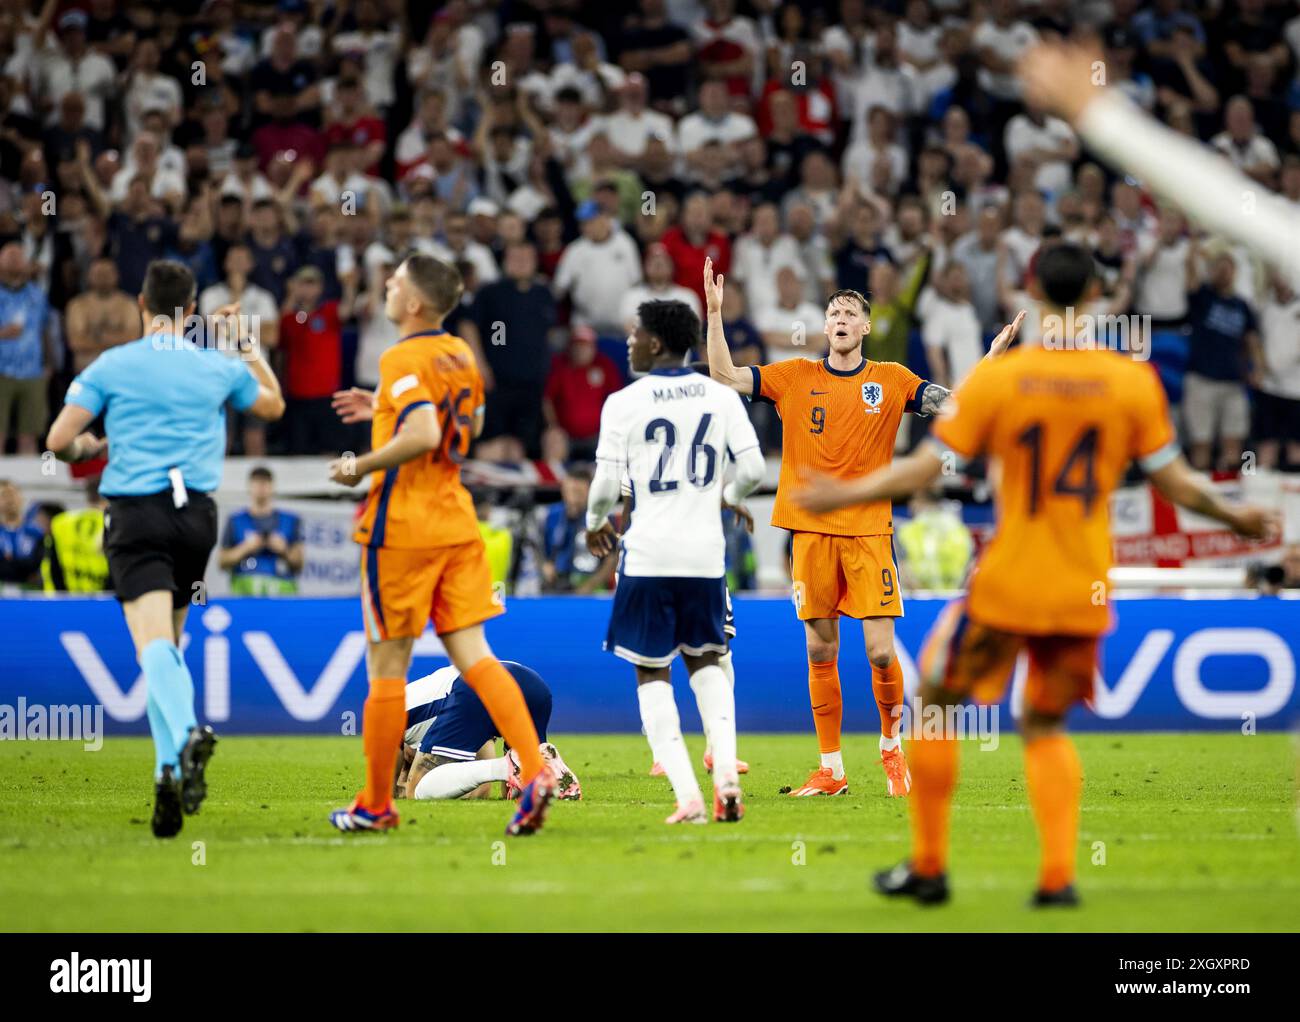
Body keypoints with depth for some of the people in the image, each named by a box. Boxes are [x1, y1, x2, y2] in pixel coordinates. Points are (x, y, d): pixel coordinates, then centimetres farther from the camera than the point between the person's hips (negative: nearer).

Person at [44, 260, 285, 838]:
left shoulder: (111, 366, 2)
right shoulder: (219, 368, 10)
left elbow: (59, 441, 0)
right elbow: (274, 404, 30)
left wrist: (93, 448, 21)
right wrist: (244, 343, 39)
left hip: (135, 513, -3)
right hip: (197, 513, 3)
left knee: (154, 643, -18)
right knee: (169, 641, 18)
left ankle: (185, 735, -45)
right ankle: (173, 768, 12)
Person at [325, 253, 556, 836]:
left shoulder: (402, 360, -15)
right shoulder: (459, 355, 11)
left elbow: (423, 436, -29)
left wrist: (361, 467, -16)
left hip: (401, 530, -7)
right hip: (457, 521, 7)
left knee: (387, 670, 4)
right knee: (473, 656, 3)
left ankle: (375, 805, 14)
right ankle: (535, 771, -15)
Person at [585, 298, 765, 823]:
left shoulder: (623, 402, -6)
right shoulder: (721, 396, 3)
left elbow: (607, 484, -7)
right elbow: (752, 469, 1)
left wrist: (595, 522, 14)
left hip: (648, 553, -3)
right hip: (706, 553, 3)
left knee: (652, 672, 6)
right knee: (705, 660, 20)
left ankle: (688, 796, -5)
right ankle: (726, 774, 0)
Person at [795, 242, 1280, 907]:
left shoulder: (997, 377, -10)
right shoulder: (1134, 381, -4)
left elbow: (927, 468, -8)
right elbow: (1174, 482, 1)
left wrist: (846, 495, 4)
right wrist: (1237, 517, 19)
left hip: (1006, 582, -3)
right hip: (1084, 591, 3)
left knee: (934, 698, 17)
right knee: (1045, 726, 20)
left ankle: (929, 867, 18)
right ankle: (1058, 874, 4)